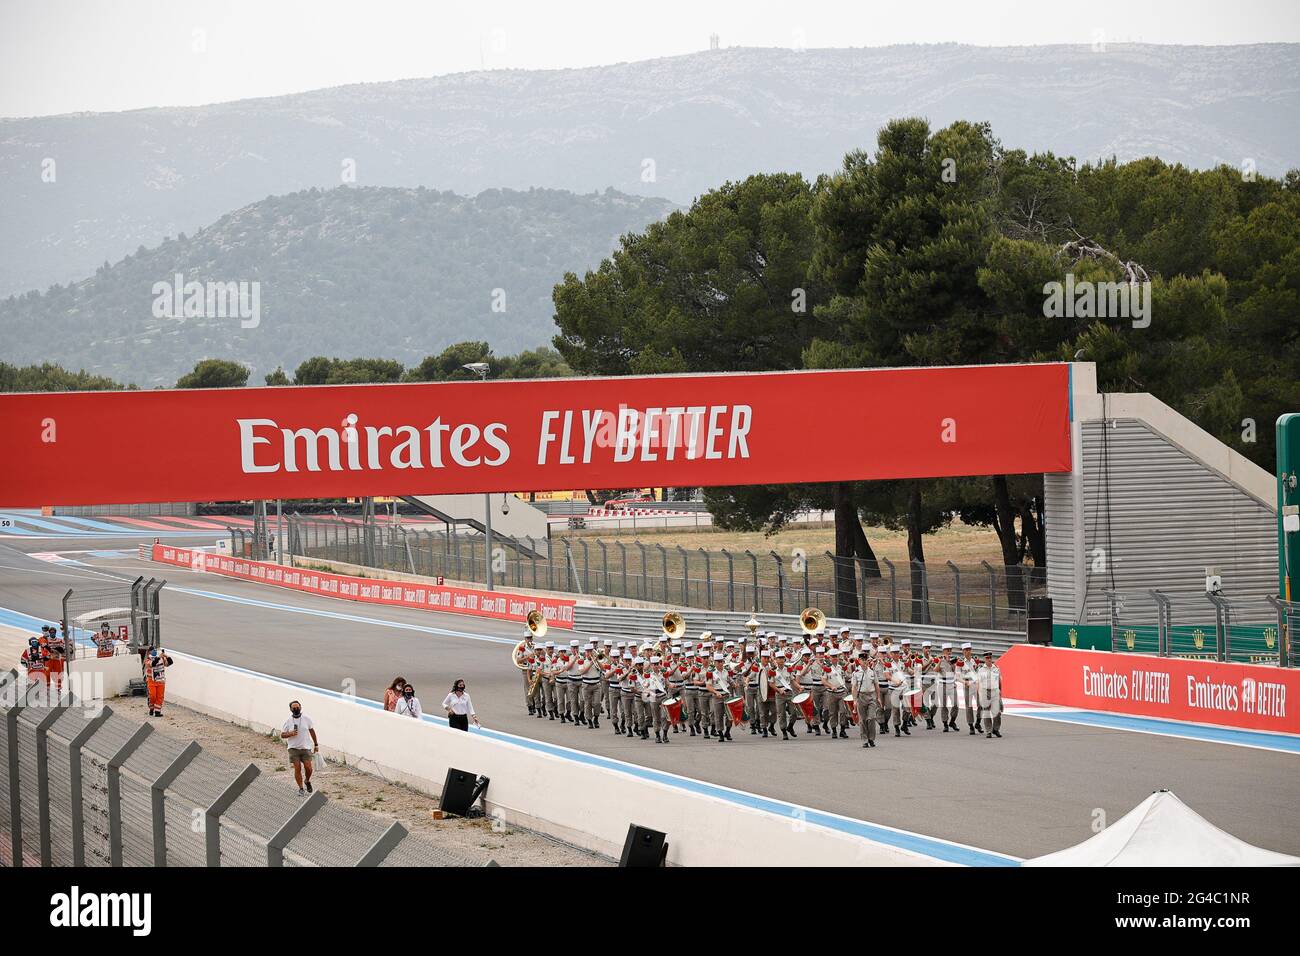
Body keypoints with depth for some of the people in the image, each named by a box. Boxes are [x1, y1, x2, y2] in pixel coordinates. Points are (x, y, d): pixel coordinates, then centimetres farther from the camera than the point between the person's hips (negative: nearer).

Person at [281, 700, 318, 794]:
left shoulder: (306, 719, -1)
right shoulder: (288, 721, -3)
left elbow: (312, 731, 10)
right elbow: (282, 735, 1)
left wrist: (316, 745, 13)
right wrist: (290, 734, -19)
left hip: (305, 747, 1)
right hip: (293, 748, -1)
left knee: (308, 768, -5)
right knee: (297, 768, -4)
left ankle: (307, 781, 25)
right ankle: (301, 788, 6)